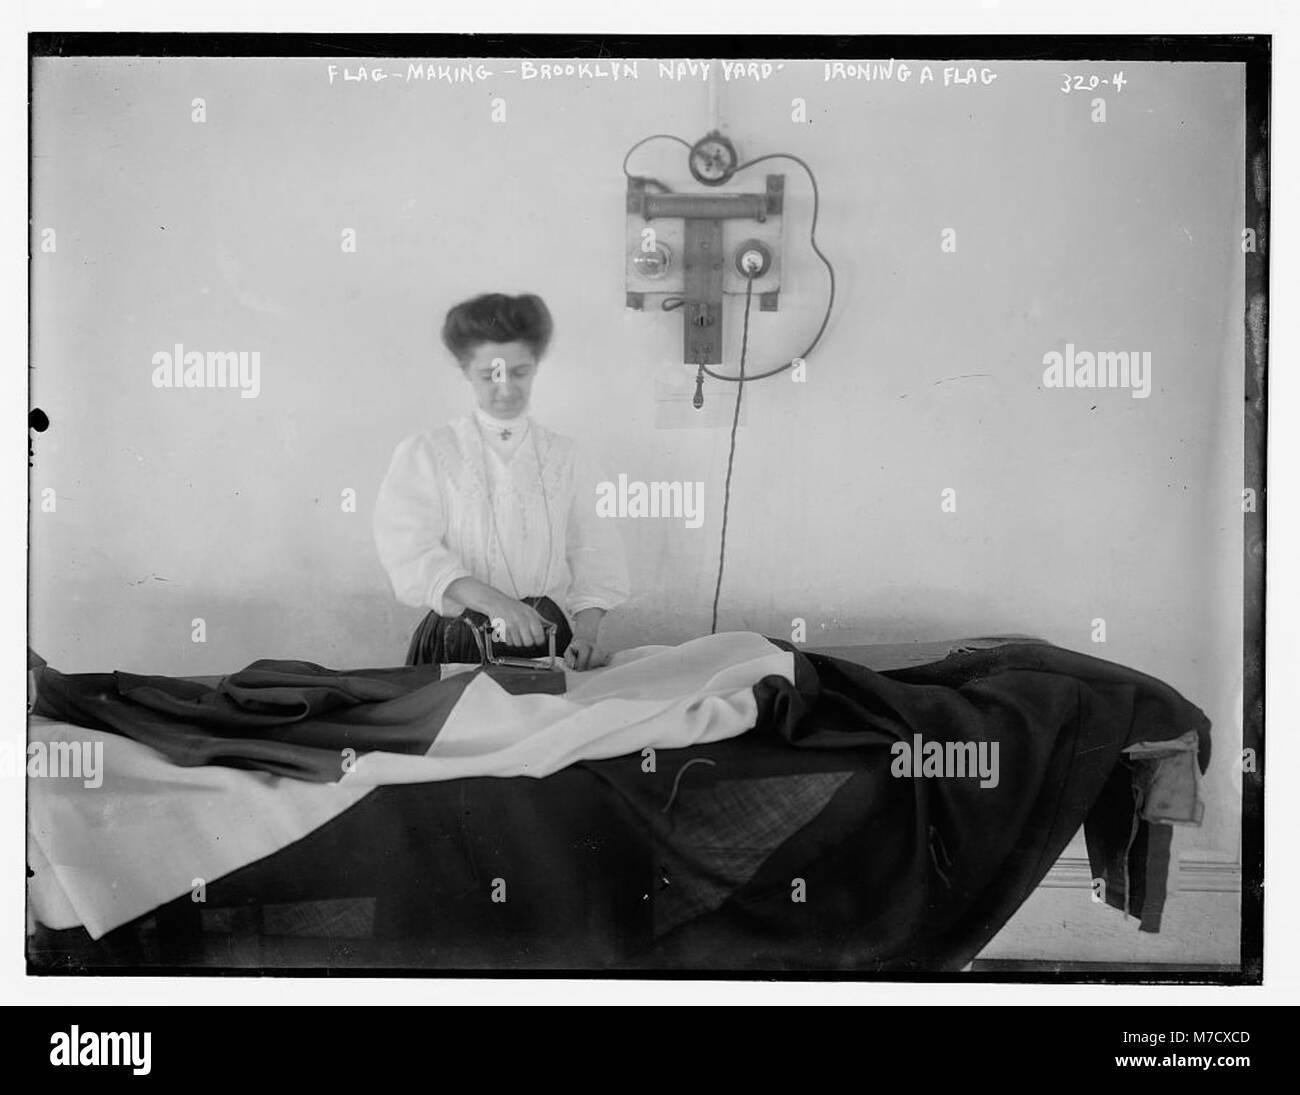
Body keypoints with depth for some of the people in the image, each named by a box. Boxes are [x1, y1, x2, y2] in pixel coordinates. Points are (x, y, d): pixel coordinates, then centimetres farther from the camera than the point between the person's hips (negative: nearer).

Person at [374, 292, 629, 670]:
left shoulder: (567, 458, 14)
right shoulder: (424, 455, 6)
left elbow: (593, 555, 7)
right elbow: (411, 554, -8)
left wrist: (586, 635, -12)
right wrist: (493, 602, -24)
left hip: (550, 642, 2)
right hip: (458, 648, -2)